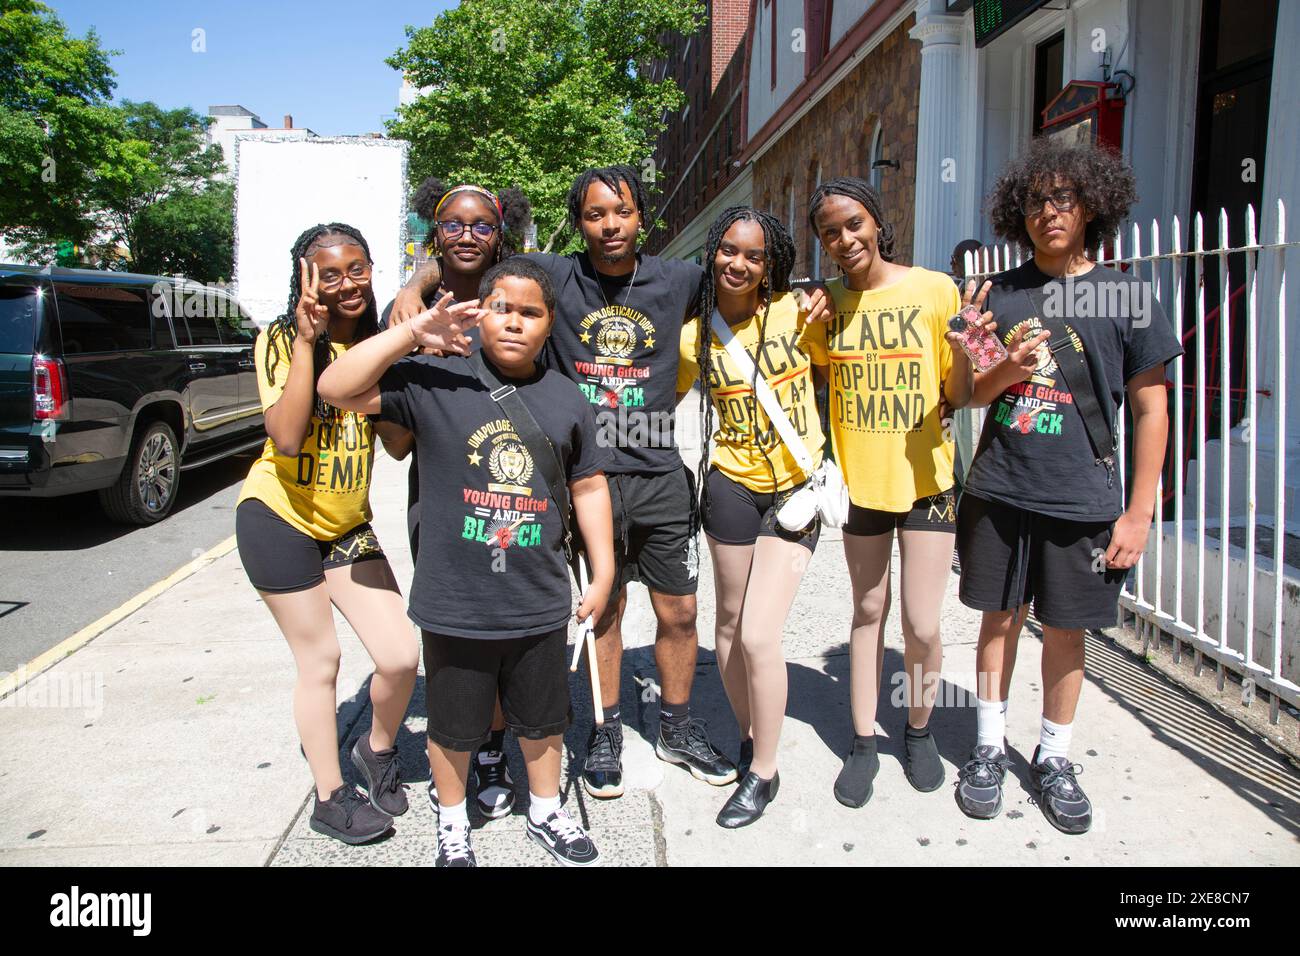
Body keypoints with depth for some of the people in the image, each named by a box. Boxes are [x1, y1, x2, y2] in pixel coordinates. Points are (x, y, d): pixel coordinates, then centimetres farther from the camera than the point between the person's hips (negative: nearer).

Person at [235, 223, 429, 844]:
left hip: (347, 526, 4)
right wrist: (308, 340, -23)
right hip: (279, 520, -4)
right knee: (319, 661, 4)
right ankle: (330, 800, 24)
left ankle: (378, 749, 27)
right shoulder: (281, 341, -9)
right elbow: (287, 436, -24)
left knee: (401, 657, -4)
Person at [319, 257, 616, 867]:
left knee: (543, 720, 21)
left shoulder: (567, 400, 2)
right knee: (453, 727, 18)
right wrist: (415, 331, -21)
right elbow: (337, 388, -16)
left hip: (540, 605, 3)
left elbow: (589, 487, 9)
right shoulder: (436, 384, -9)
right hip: (454, 606, -2)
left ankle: (546, 813, 47)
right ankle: (452, 825, 44)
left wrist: (603, 574, 9)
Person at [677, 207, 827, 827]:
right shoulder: (693, 335, 0)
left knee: (759, 637, -8)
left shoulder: (796, 312, -5)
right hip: (733, 485, 2)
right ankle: (748, 735, 39)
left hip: (799, 490, -2)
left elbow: (831, 374, 7)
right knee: (729, 625, 12)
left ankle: (763, 772, 15)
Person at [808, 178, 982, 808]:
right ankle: (863, 743, 27)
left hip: (926, 479, -2)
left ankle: (919, 731, 28)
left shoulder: (935, 290, -7)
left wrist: (963, 347, -23)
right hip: (859, 481, 2)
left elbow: (959, 394, -5)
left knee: (922, 625, 0)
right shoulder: (825, 302, 0)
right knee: (869, 612, 13)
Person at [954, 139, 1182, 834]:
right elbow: (966, 393, 10)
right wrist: (1008, 370, -13)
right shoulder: (999, 293, 6)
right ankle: (989, 748, 25)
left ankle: (1053, 758, 27)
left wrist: (1139, 513, -3)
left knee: (1065, 632, 8)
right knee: (1000, 618, 10)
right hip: (998, 490, 2)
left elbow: (1150, 410, 1)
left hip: (1083, 500, -1)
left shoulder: (1126, 296, 0)